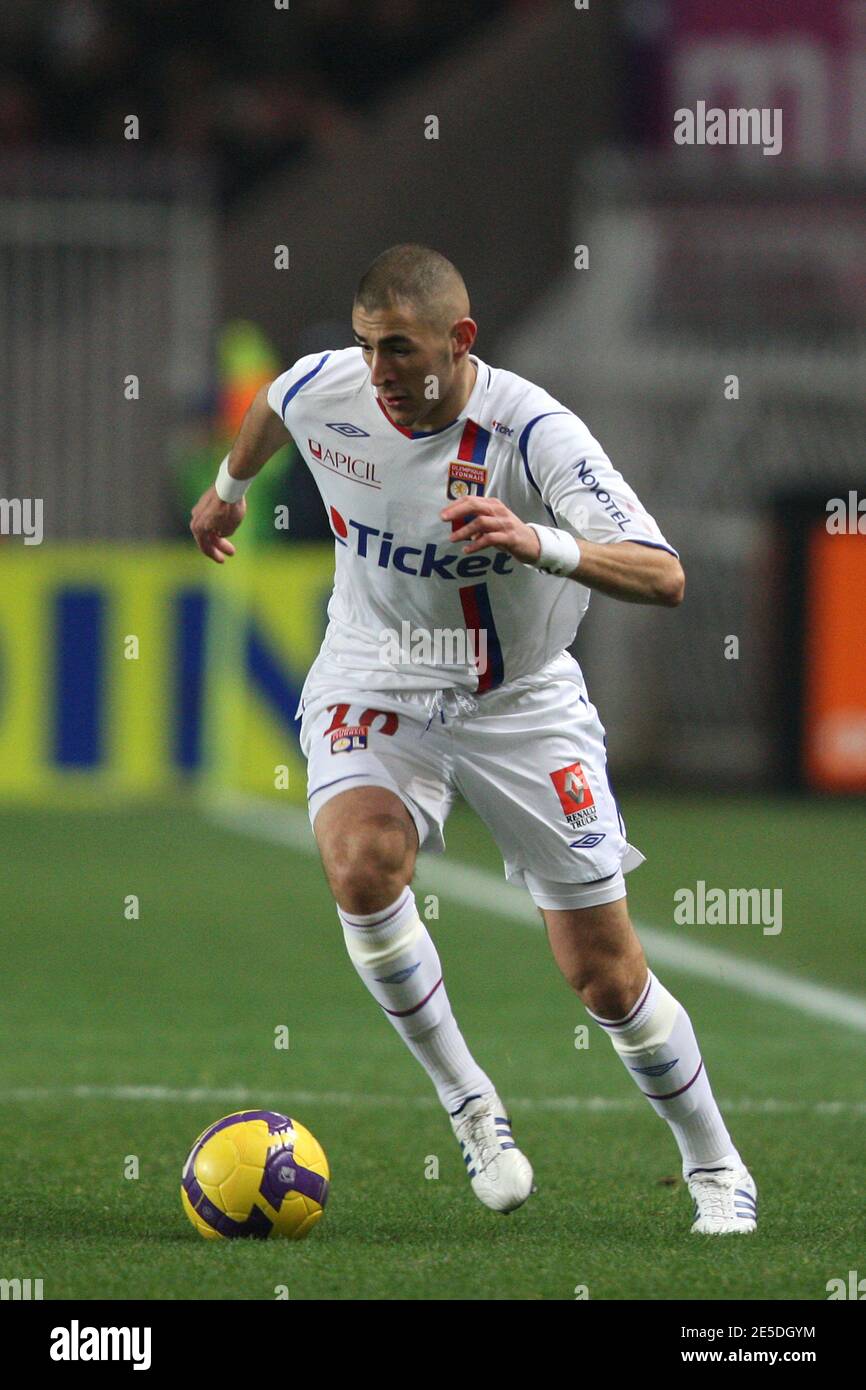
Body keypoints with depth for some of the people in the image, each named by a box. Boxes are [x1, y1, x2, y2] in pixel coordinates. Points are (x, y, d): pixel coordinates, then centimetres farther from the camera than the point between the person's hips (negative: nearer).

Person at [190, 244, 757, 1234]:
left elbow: (663, 577, -34)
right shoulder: (323, 391, -13)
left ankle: (714, 1165, 23)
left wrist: (541, 544, -51)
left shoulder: (533, 433, -26)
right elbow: (268, 405, 16)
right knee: (360, 863, -31)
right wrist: (228, 485, 34)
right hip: (374, 691, 2)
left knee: (606, 975, -1)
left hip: (521, 706, -2)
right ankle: (466, 1102, -11)